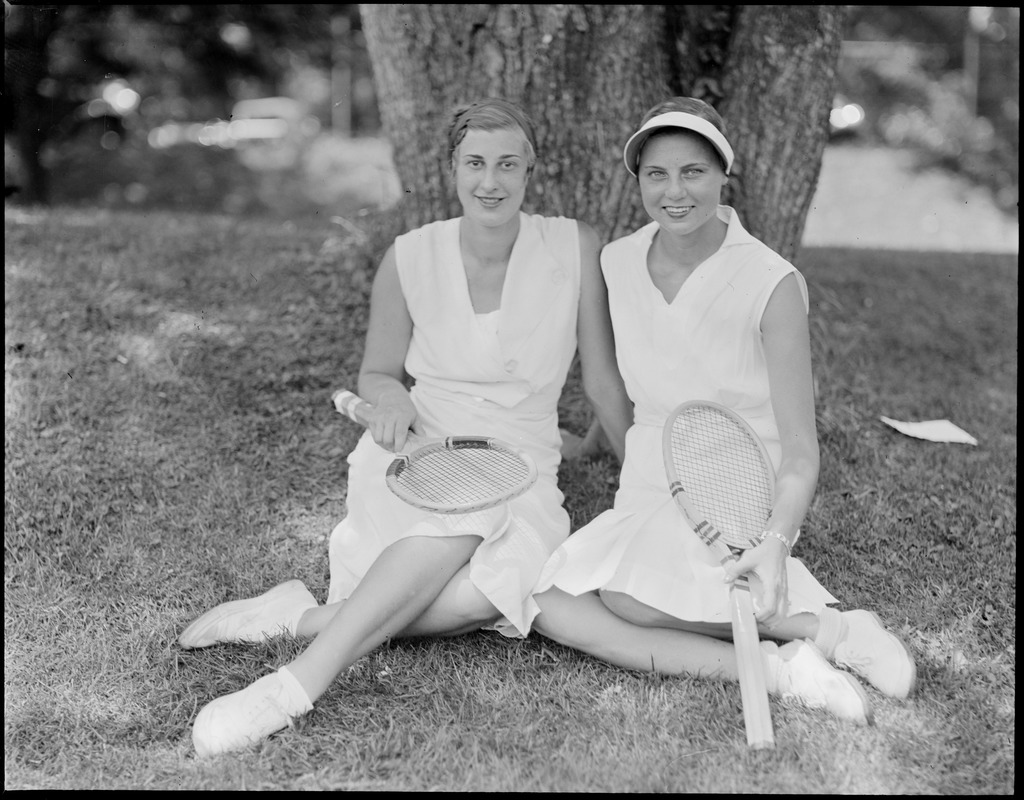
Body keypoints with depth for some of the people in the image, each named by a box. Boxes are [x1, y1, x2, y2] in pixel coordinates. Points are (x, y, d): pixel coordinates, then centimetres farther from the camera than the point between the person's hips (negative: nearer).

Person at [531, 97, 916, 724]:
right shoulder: (618, 263, 2)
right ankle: (781, 669, -25)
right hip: (646, 495, 6)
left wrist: (776, 542, -29)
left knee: (628, 598, -31)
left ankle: (827, 626, -21)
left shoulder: (771, 284, -14)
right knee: (555, 607, -22)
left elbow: (800, 453, -14)